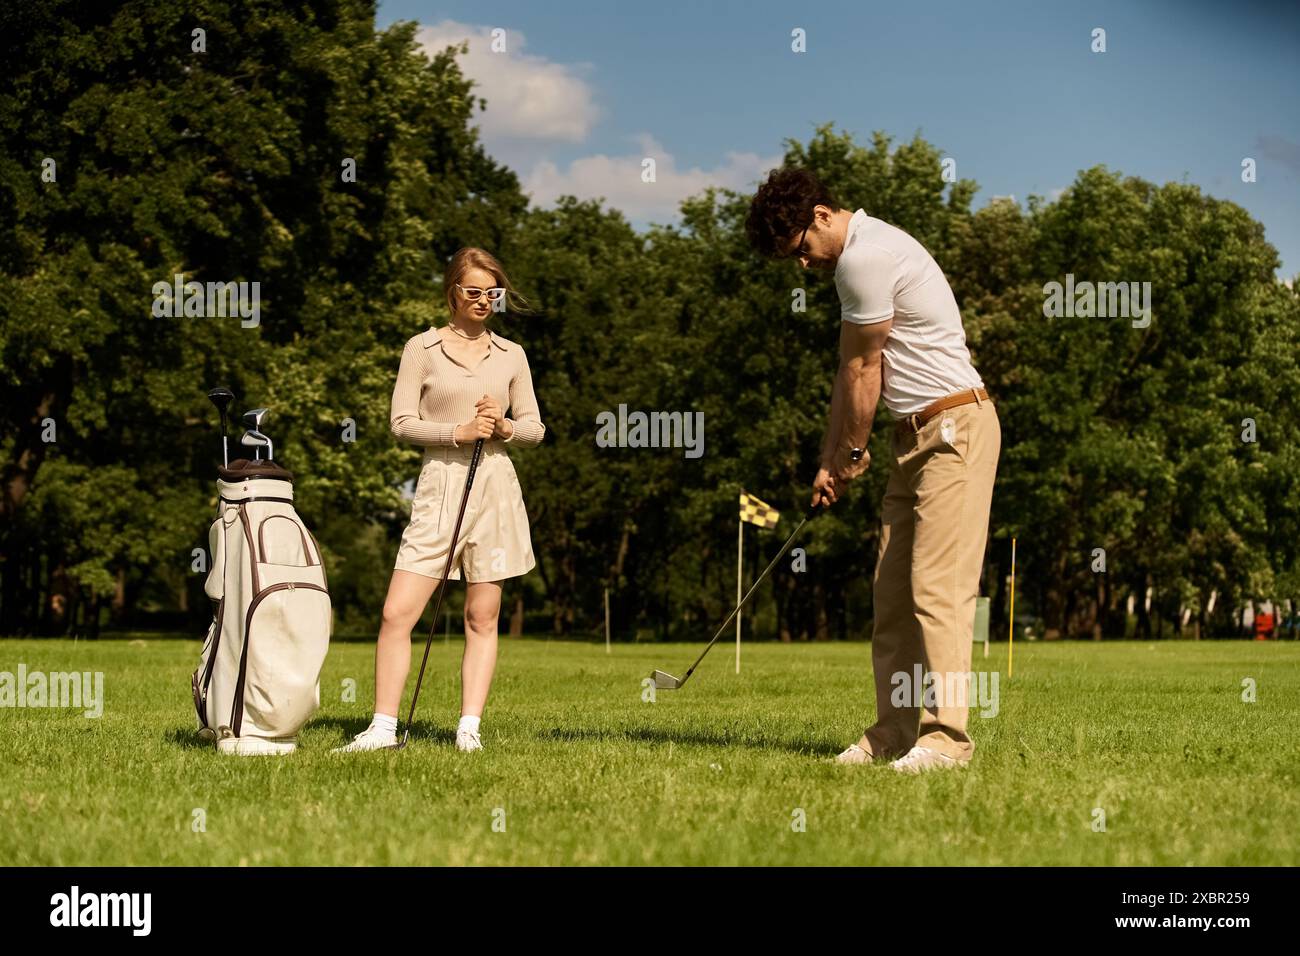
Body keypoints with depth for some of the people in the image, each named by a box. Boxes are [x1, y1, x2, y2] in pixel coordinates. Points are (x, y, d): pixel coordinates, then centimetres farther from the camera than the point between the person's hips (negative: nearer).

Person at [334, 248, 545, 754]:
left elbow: (535, 427, 14)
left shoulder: (511, 355, 11)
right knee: (397, 613, -8)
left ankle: (469, 727, 8)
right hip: (439, 486, -2)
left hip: (495, 488, 2)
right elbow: (402, 422, -2)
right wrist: (458, 432, -15)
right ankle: (383, 727, -1)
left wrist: (504, 427, -7)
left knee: (482, 617, 3)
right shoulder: (422, 349, 3)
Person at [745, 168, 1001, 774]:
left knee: (937, 587, -13)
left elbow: (863, 372, -10)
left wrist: (850, 456, 2)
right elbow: (852, 373, 18)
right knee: (892, 593, 7)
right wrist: (830, 461, 15)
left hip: (955, 428, -10)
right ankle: (895, 733, 10)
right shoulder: (858, 256, 16)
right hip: (916, 434, 10)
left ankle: (945, 735, -13)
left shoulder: (866, 257, -17)